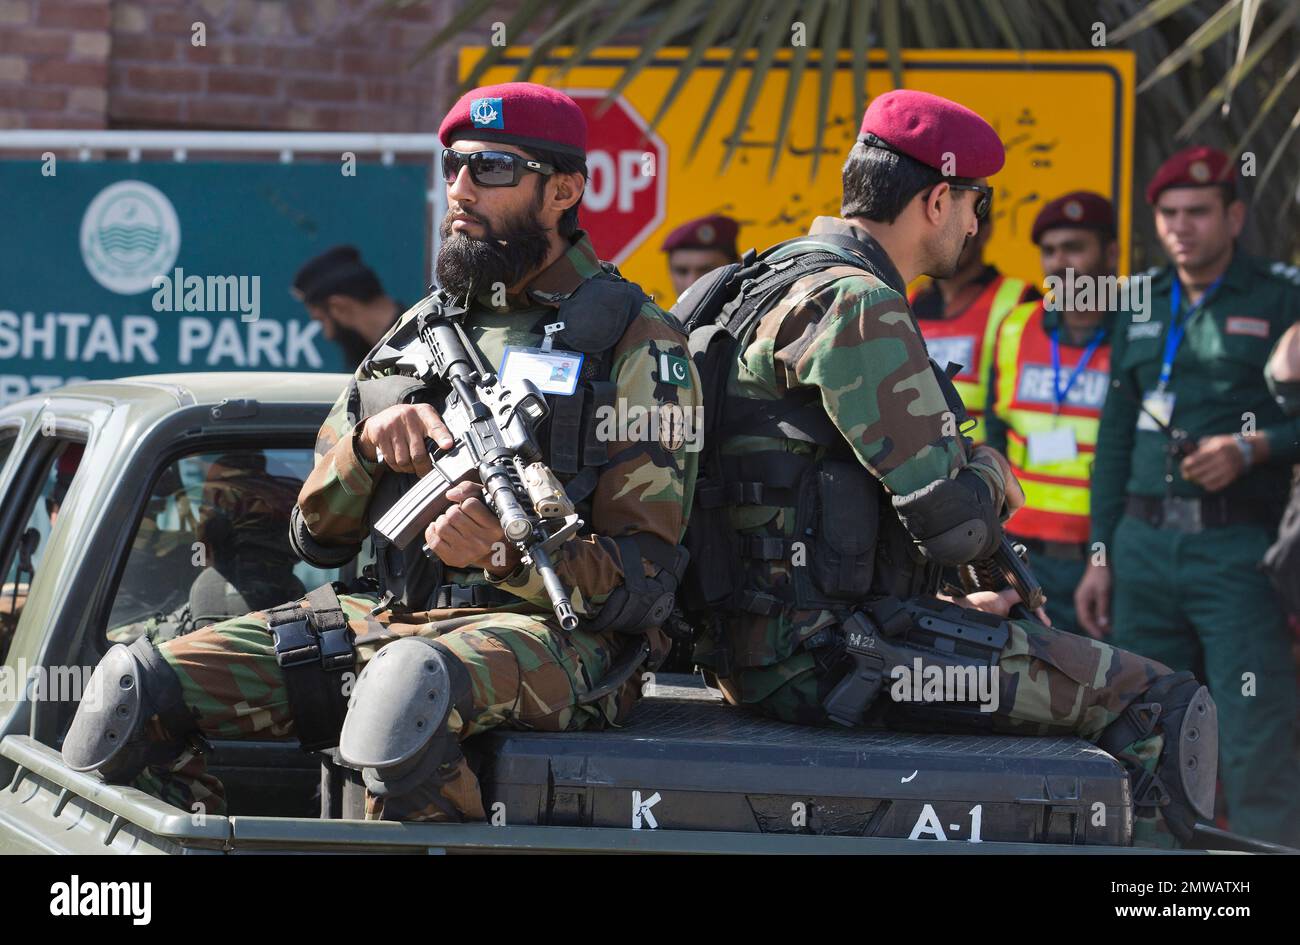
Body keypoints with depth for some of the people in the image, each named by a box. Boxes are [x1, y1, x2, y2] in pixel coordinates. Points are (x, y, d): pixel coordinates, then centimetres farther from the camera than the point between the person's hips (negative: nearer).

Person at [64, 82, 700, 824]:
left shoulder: (636, 343, 1)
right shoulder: (420, 330, 20)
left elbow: (645, 586, -6)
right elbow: (317, 536, 18)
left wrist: (510, 555, -24)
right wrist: (368, 442, -4)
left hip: (550, 635, -6)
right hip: (384, 618, 6)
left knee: (412, 681, -42)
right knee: (138, 686, -13)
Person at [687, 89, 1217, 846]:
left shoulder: (787, 280, 18)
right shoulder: (860, 307, -15)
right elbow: (955, 521, -19)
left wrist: (954, 607, 23)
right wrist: (990, 473, 4)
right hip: (817, 644, -11)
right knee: (1162, 707, -12)